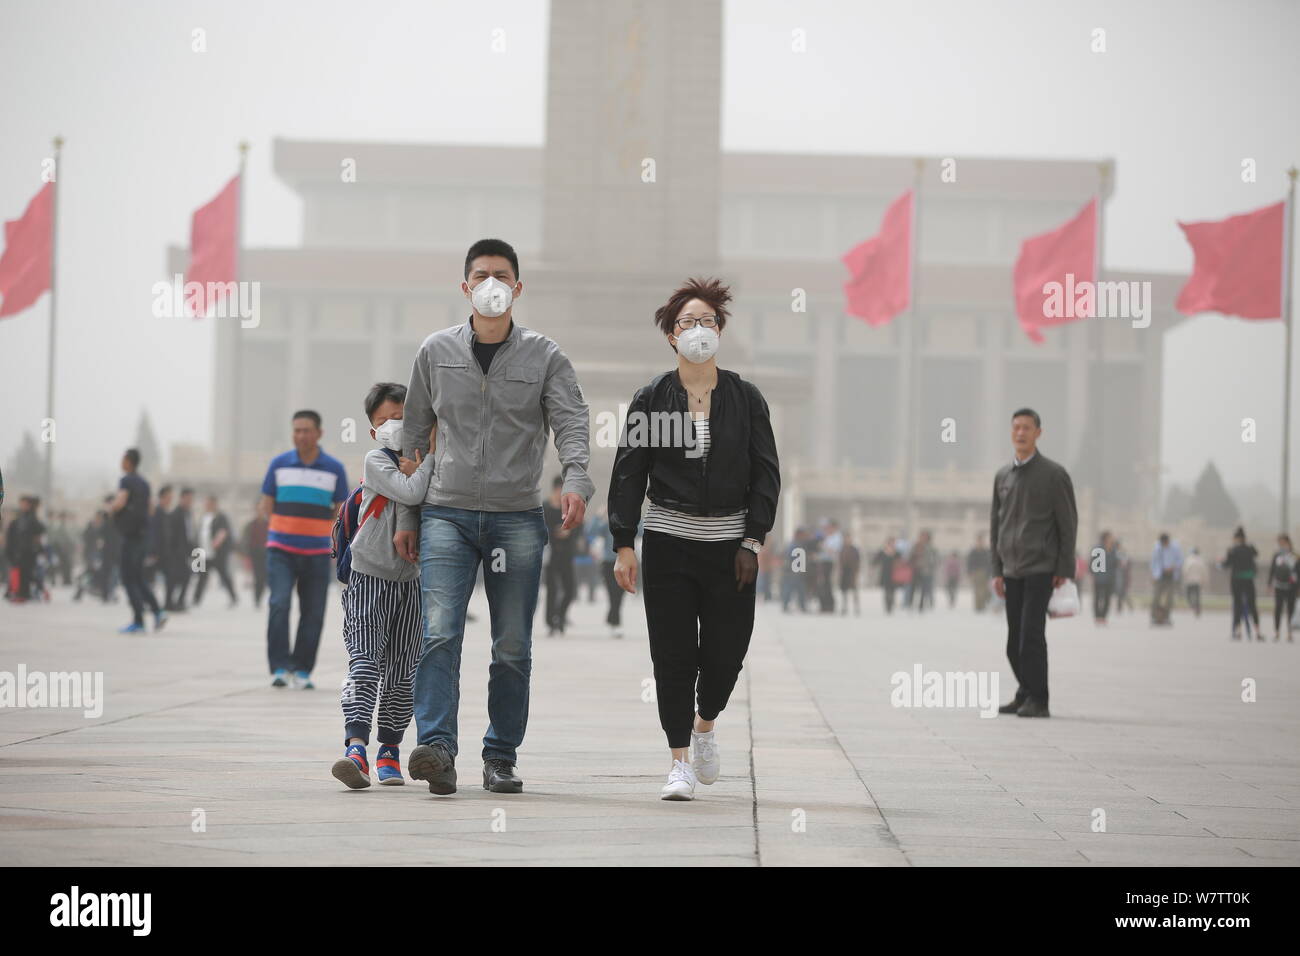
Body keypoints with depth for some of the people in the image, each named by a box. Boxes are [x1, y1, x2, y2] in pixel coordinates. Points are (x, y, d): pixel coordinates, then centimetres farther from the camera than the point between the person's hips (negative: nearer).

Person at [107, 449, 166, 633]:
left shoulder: (127, 481, -12)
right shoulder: (144, 483, 13)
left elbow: (120, 502, -29)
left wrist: (111, 508, -7)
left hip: (130, 536, -8)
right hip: (141, 536, 8)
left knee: (129, 579, -4)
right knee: (139, 578, 14)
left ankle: (138, 621, -8)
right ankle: (157, 612, -1)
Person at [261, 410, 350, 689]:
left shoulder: (334, 469, 3)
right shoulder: (279, 464, 3)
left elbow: (340, 510, 9)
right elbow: (266, 505, 10)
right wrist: (276, 527, -5)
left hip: (317, 553, 1)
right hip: (281, 550, -1)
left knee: (313, 613, 2)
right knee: (279, 605, -17)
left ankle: (302, 670, 14)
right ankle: (279, 668, -14)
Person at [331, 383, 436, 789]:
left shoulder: (426, 463, 8)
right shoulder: (376, 460, -6)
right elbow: (410, 494, -22)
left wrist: (416, 471, -15)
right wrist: (431, 458, -14)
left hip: (411, 581, 5)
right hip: (369, 576, -4)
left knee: (401, 672, 8)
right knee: (364, 661, -17)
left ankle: (389, 751, 17)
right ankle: (356, 746, -28)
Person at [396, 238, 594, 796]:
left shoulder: (544, 357, 4)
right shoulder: (436, 353, 8)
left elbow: (572, 422, -8)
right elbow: (413, 436, 14)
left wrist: (575, 479, -29)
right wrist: (405, 516, 12)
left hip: (518, 518, 0)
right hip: (447, 514, 0)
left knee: (513, 648, 3)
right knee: (439, 633, -16)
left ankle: (501, 757, 12)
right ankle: (437, 748, -24)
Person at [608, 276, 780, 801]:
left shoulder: (746, 398, 4)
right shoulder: (651, 399, 2)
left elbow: (766, 472, 4)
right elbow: (629, 473, 2)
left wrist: (754, 540, -4)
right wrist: (623, 545, -4)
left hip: (730, 543, 1)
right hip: (668, 541, -1)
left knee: (727, 651, 1)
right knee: (673, 655, -3)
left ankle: (705, 723, 32)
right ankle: (679, 760, 5)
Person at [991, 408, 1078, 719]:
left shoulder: (1054, 474, -3)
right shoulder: (1002, 476, 12)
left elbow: (1068, 523, -4)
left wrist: (1065, 569, -9)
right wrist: (997, 571, 10)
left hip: (1041, 568, -5)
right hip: (1012, 570, 5)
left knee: (1032, 633, -13)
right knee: (1015, 639, 5)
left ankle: (1037, 700, -9)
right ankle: (1025, 694, 16)